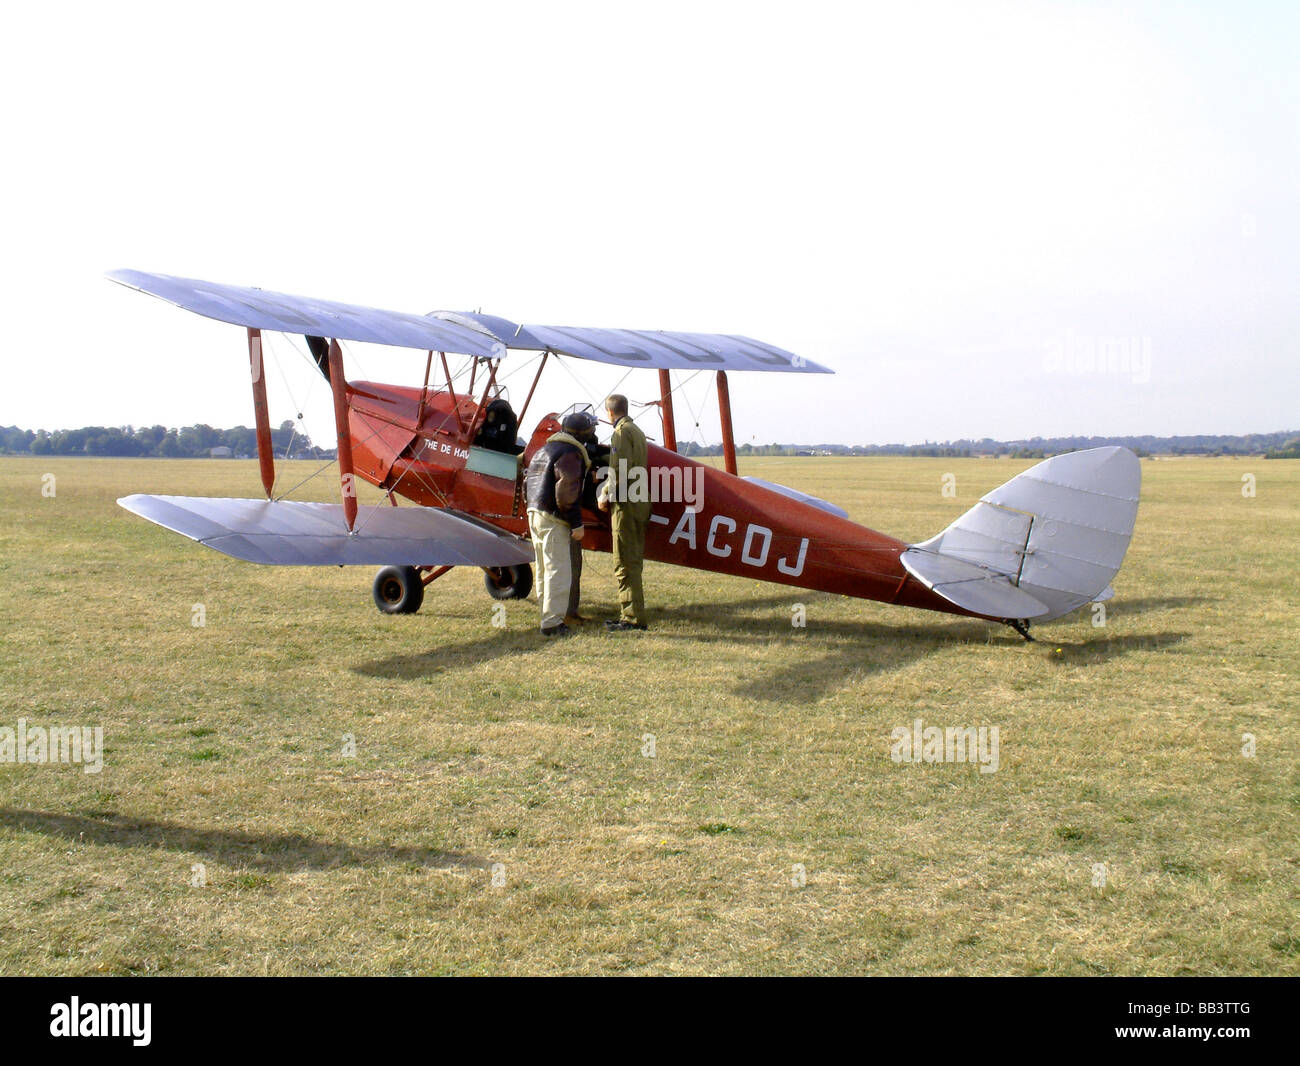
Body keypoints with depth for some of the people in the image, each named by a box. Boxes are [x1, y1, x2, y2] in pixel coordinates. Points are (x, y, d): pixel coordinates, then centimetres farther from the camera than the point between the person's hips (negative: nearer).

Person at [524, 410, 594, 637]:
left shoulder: (542, 450, 19)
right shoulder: (570, 454, -13)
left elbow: (527, 484, 22)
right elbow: (567, 492, -20)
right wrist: (577, 524, -17)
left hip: (534, 515, 10)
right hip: (553, 519, -10)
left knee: (544, 569, 17)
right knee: (558, 571, -7)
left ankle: (547, 614, 25)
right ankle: (552, 622, -8)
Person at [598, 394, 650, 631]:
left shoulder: (622, 432, -11)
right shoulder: (637, 432, 18)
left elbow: (621, 470, -20)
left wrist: (605, 496, -10)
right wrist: (609, 488, 18)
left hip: (626, 504, -10)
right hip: (640, 502, 10)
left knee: (625, 564, -7)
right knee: (633, 562, 13)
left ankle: (633, 617, -6)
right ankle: (630, 615, 18)